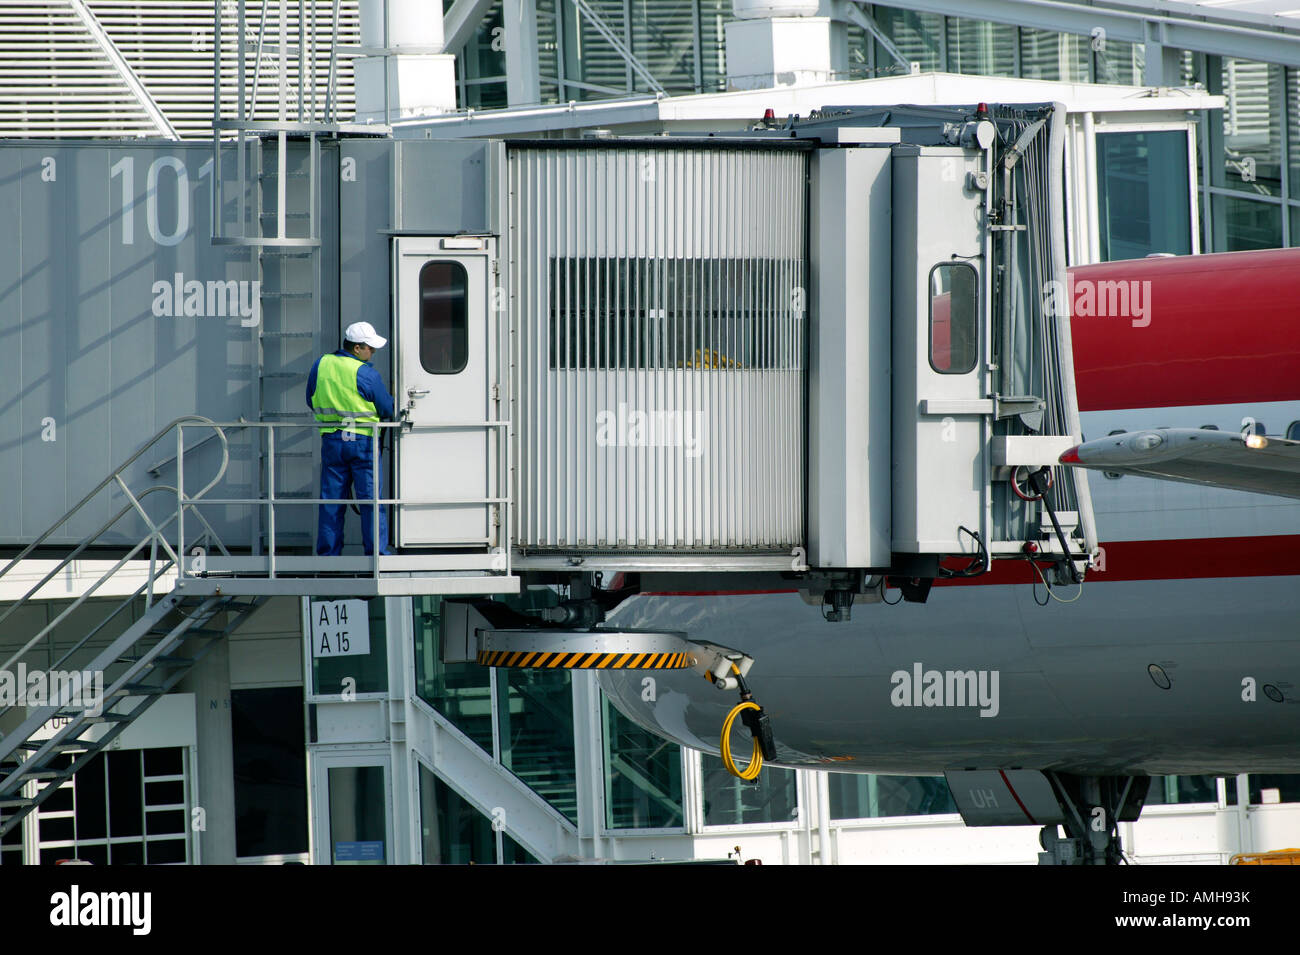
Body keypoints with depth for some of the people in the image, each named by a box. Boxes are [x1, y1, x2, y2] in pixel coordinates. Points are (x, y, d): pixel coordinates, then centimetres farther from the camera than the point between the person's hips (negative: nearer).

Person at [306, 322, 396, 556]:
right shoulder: (367, 374, -13)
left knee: (331, 499, 8)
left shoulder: (320, 366, 2)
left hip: (331, 440, 4)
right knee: (371, 498, 1)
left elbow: (311, 402, 14)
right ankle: (376, 552, -1)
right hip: (363, 440, -4)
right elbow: (387, 409, -4)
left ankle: (328, 552, 9)